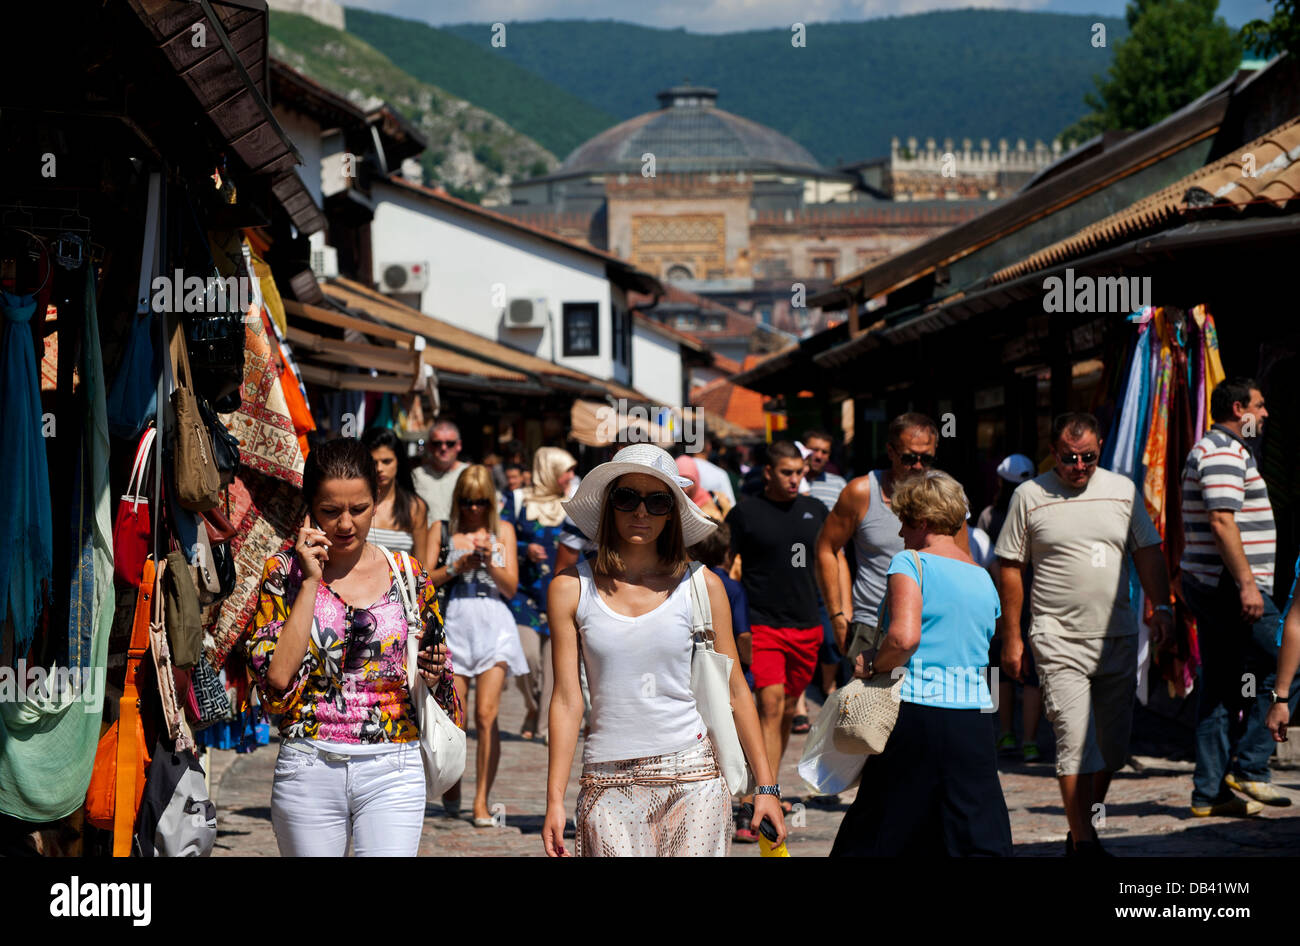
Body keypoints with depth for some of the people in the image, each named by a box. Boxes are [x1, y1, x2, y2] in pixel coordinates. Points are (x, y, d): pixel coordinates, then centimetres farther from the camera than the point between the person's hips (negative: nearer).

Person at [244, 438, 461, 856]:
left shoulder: (409, 577, 6)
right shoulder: (284, 573, 2)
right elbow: (278, 676, -12)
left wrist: (433, 676, -8)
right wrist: (311, 581, -11)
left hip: (392, 774, 0)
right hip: (308, 770, 0)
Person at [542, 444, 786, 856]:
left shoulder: (701, 586, 3)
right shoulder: (570, 588, 3)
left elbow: (735, 691, 6)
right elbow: (567, 698, 3)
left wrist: (766, 785, 5)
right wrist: (554, 800, 0)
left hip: (693, 777, 0)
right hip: (608, 786, 0)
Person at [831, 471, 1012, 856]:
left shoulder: (910, 562, -6)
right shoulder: (983, 579, 15)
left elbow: (904, 637, -21)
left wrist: (872, 665, -4)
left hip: (915, 713, -5)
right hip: (972, 719, 5)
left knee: (871, 836, 9)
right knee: (985, 841, 0)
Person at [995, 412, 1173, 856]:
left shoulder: (1123, 490, 8)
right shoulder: (1029, 496, -1)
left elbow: (1148, 552, 14)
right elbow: (1010, 568, 2)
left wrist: (1161, 605, 0)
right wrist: (1010, 637, 0)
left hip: (1118, 637, 4)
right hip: (1059, 642, -4)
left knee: (1113, 746, 9)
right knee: (1075, 742, -11)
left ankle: (1084, 825, 26)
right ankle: (1083, 841, -7)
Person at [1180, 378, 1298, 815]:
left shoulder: (1215, 449, 22)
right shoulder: (1224, 452, -12)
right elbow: (1221, 521, -22)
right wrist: (1247, 583, -24)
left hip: (1208, 584, 11)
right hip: (1229, 585, -11)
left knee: (1219, 690, 9)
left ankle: (1209, 792, 9)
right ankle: (1248, 768, -8)